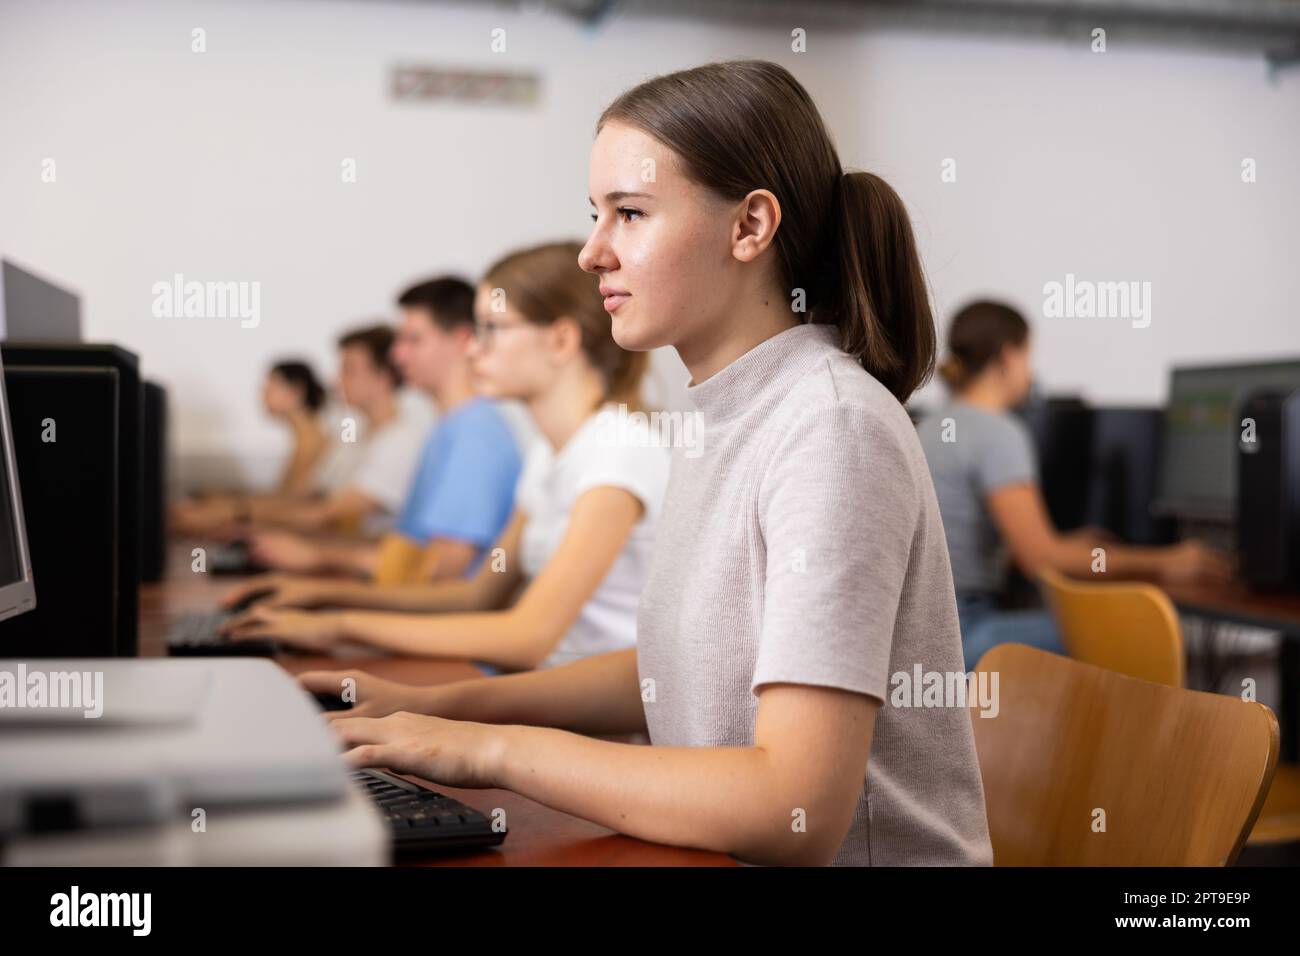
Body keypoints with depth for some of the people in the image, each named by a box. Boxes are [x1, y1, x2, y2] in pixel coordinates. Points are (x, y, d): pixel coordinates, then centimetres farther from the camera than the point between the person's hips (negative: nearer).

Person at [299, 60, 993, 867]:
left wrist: (494, 748, -19)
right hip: (723, 855, 7)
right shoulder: (724, 413, 6)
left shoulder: (833, 430, -19)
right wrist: (439, 706, 5)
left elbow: (796, 811, -25)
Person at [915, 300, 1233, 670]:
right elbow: (1039, 559, -20)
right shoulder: (999, 433, -14)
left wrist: (1068, 546, 31)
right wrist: (1162, 564, -13)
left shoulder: (934, 426, 13)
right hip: (957, 635, -10)